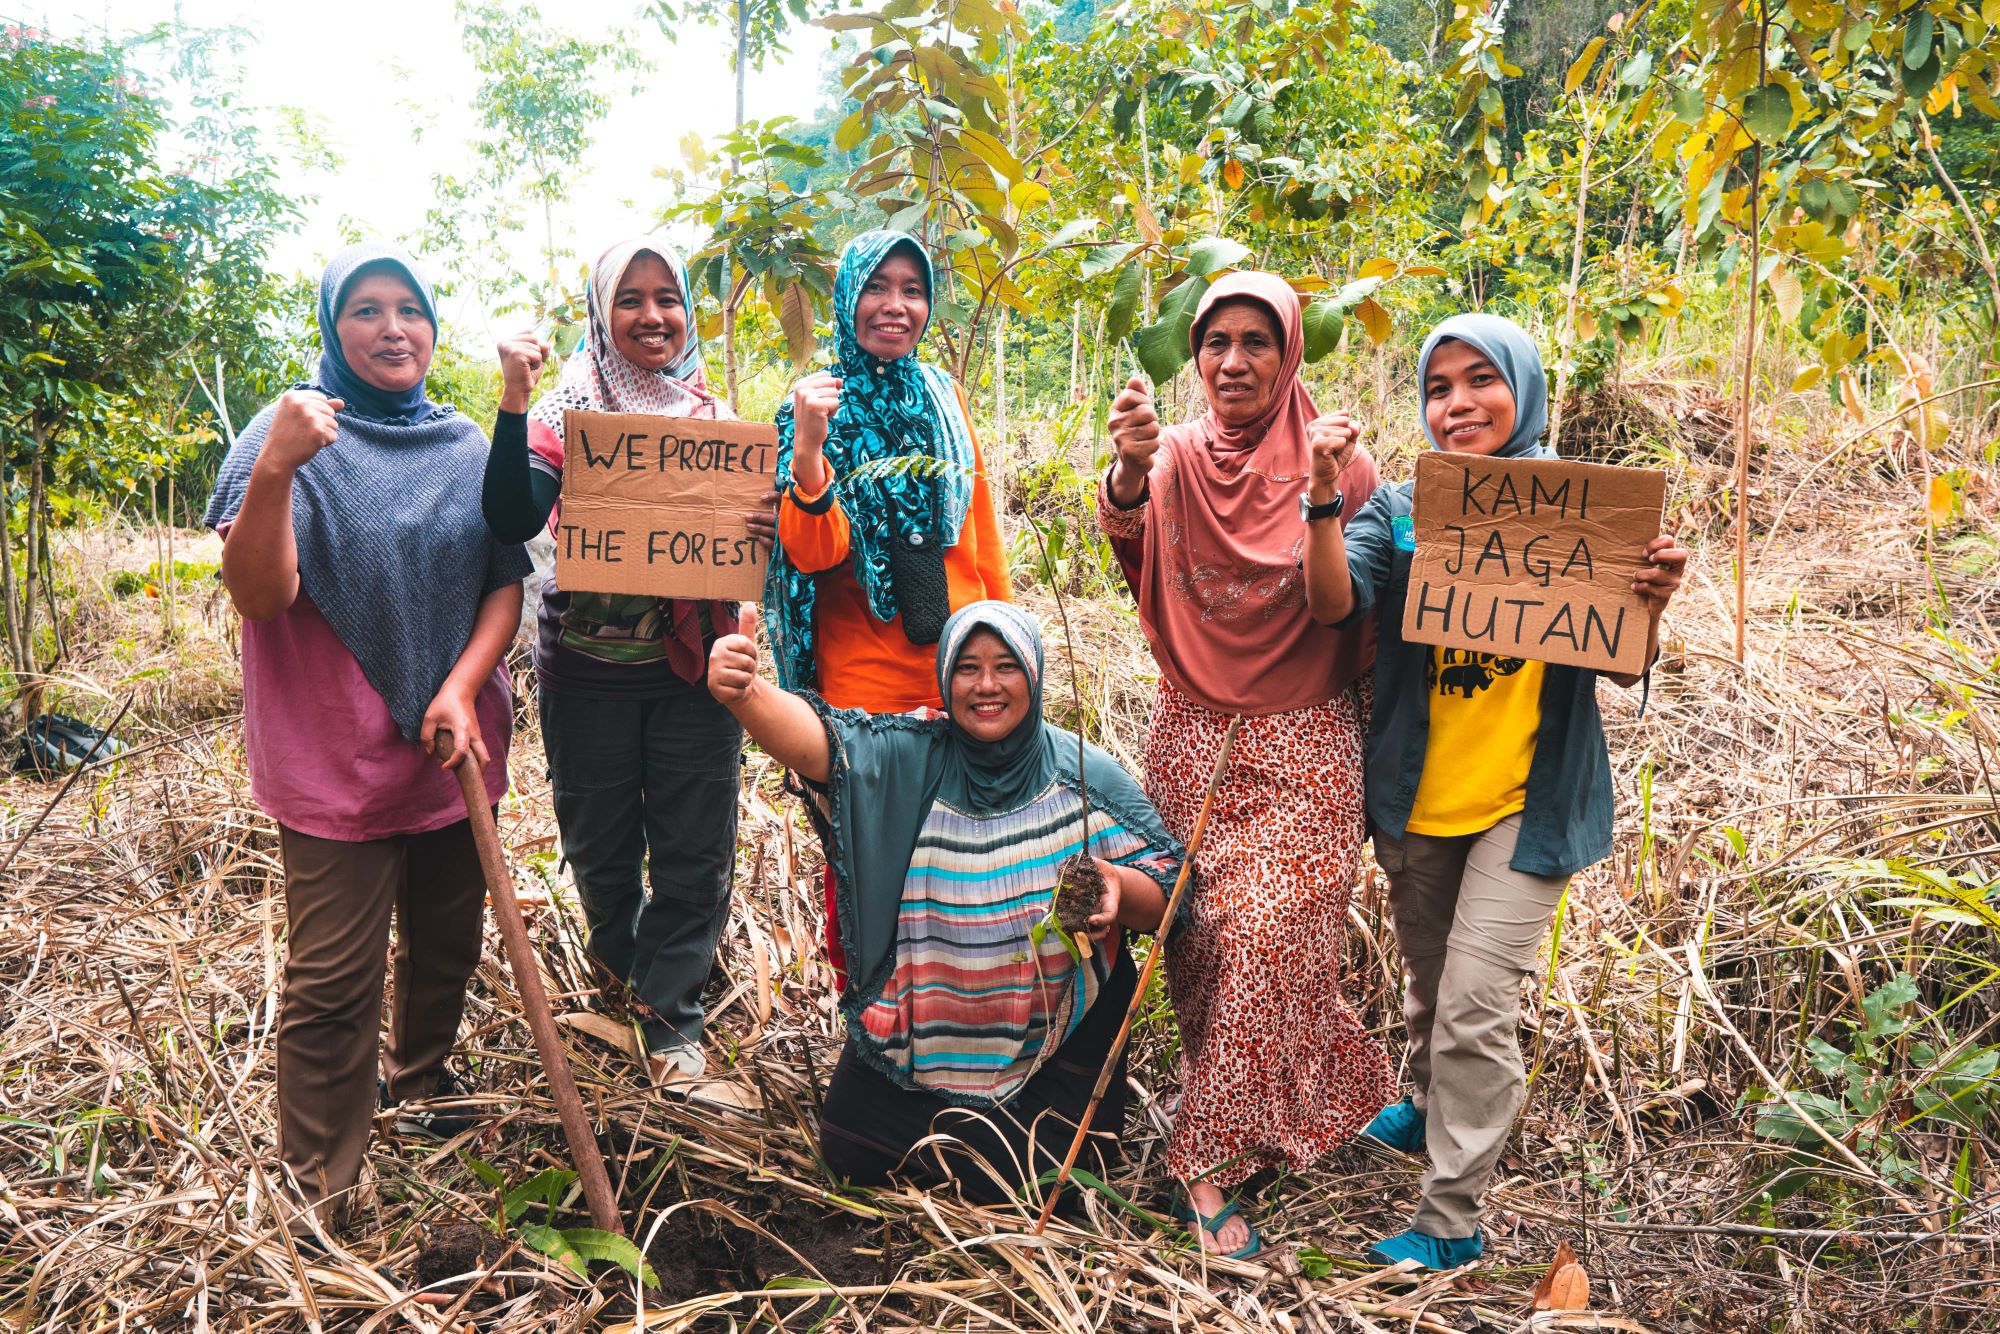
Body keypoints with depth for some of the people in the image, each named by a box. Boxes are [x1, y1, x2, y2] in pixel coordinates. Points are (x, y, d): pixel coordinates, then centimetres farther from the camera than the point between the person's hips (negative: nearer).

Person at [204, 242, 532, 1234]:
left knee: (447, 940, 18)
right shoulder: (291, 432, -8)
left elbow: (506, 584, 6)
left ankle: (417, 1079, 45)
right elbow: (258, 596, -18)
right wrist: (274, 470, -33)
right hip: (338, 759, -5)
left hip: (454, 745, 5)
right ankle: (318, 1201, 12)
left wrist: (462, 687, -10)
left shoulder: (465, 447, 6)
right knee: (333, 982, -3)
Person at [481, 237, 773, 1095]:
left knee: (696, 852, 3)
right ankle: (623, 974, 41)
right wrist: (513, 402, -28)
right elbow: (513, 522, -19)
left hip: (694, 668, 2)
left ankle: (671, 1025, 18)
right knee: (602, 847, 12)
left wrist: (766, 532, -12)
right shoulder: (565, 409, -4)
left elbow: (745, 529, 12)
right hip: (589, 670, -2)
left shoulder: (715, 417, 6)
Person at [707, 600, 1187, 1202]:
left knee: (1008, 1174, -5)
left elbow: (1164, 901, -11)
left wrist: (1117, 886, -36)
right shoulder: (909, 761, -13)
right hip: (921, 1029, 2)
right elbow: (815, 739, -32)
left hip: (1055, 1037, -1)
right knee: (849, 1150, 2)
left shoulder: (1086, 778, -12)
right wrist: (744, 693, -54)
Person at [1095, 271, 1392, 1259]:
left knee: (1266, 934, -10)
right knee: (1200, 933, 6)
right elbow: (1124, 522, -20)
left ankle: (1212, 1158, 5)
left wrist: (1324, 497, -22)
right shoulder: (1178, 457, 1)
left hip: (1303, 742, -3)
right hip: (1193, 736, 3)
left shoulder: (1337, 461, -5)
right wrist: (1129, 466, -40)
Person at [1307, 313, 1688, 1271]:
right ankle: (1428, 1107, 51)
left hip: (1528, 798, -2)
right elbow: (1333, 606, -18)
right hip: (1418, 794, 3)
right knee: (1428, 984, 21)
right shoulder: (1402, 508, -2)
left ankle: (1451, 1221, 12)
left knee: (1475, 1004, -5)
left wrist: (1650, 606, -26)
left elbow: (1624, 668, -5)